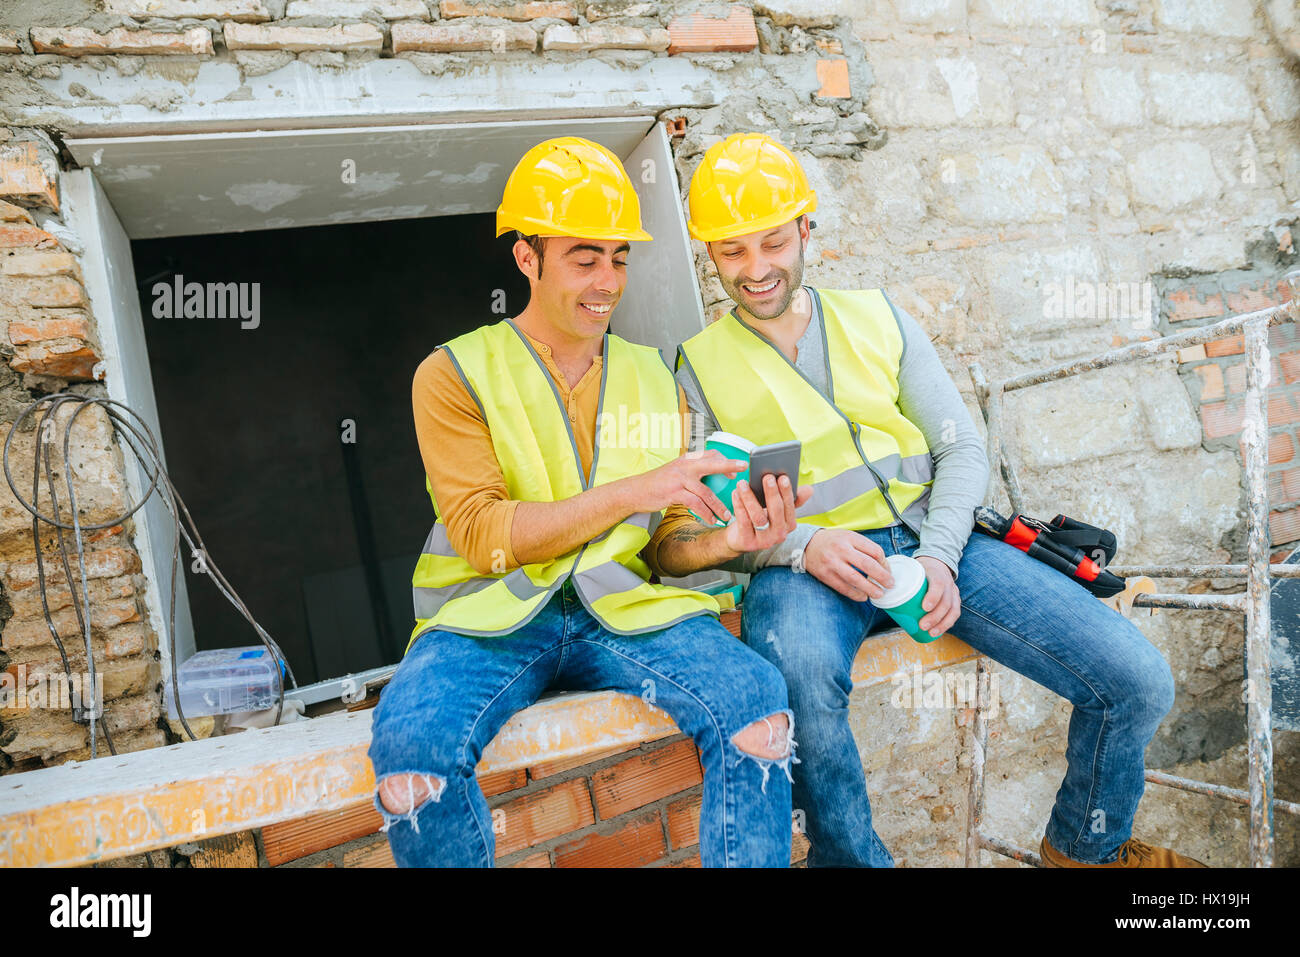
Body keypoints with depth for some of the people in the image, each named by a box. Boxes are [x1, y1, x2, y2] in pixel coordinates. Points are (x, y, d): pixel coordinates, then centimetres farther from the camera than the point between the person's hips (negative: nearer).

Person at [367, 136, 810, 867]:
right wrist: (631, 490, -17)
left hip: (625, 608, 2)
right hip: (493, 615, -2)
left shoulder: (654, 377, 15)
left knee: (759, 700, -27)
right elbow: (482, 538, -8)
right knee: (411, 744, -33)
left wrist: (730, 538, -11)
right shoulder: (456, 375, 3)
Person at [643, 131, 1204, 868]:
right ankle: (853, 857, -11)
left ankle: (1086, 846, 21)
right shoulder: (698, 364, 7)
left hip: (933, 537, 4)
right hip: (804, 561, -3)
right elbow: (682, 529, -1)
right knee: (797, 676, -40)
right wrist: (800, 544, -18)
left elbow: (962, 448, 10)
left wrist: (939, 554, -8)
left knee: (1139, 682, -10)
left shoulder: (879, 318, 15)